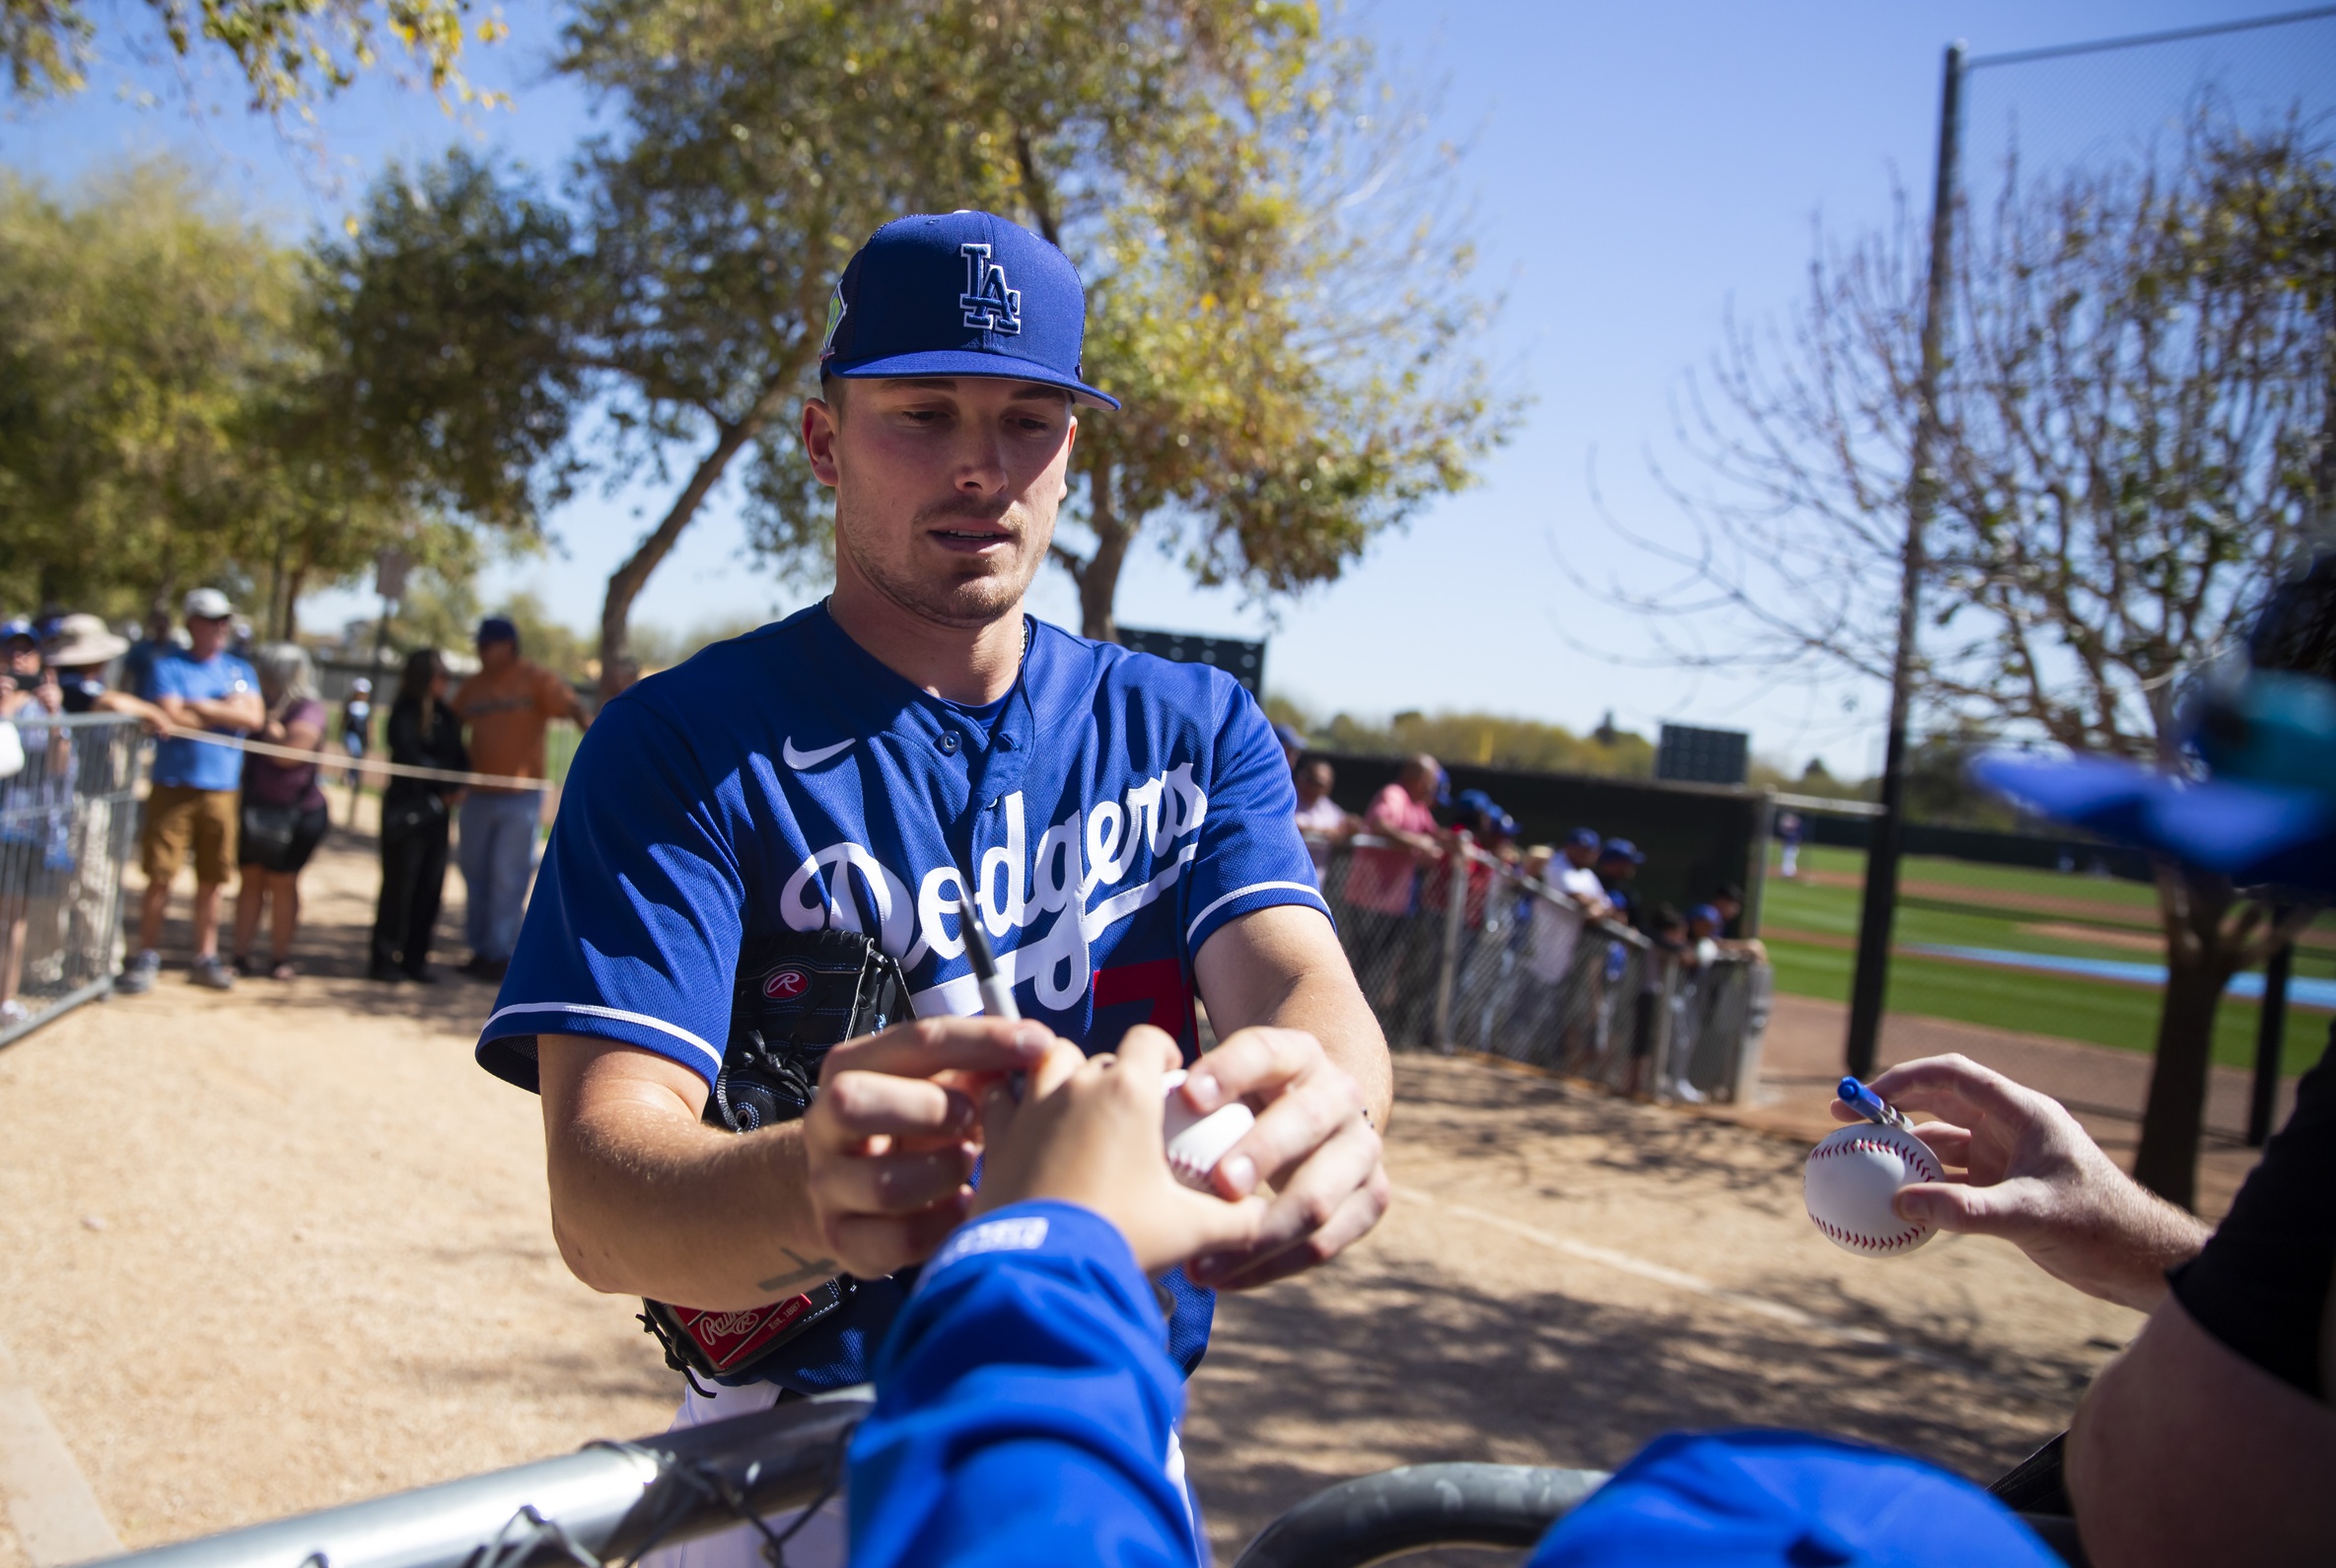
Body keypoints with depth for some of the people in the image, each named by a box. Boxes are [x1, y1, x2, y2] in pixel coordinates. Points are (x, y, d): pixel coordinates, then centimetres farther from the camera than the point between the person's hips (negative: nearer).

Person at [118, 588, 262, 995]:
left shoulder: (240, 670, 14)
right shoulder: (167, 666, 3)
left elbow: (254, 718, -3)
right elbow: (171, 718, -12)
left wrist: (200, 706, -8)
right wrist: (227, 711, -4)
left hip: (221, 789, 3)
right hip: (173, 785, -3)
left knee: (211, 879, 5)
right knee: (160, 876, -3)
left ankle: (206, 958, 14)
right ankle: (146, 957, 8)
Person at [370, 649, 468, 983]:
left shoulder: (446, 716, 12)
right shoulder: (404, 715, -6)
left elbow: (459, 755, 10)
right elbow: (411, 758, -15)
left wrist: (458, 785, -9)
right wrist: (446, 785, -10)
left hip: (437, 811, 6)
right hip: (407, 809, -6)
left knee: (431, 887, 6)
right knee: (399, 885, -2)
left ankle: (415, 959, 13)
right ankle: (384, 960, 6)